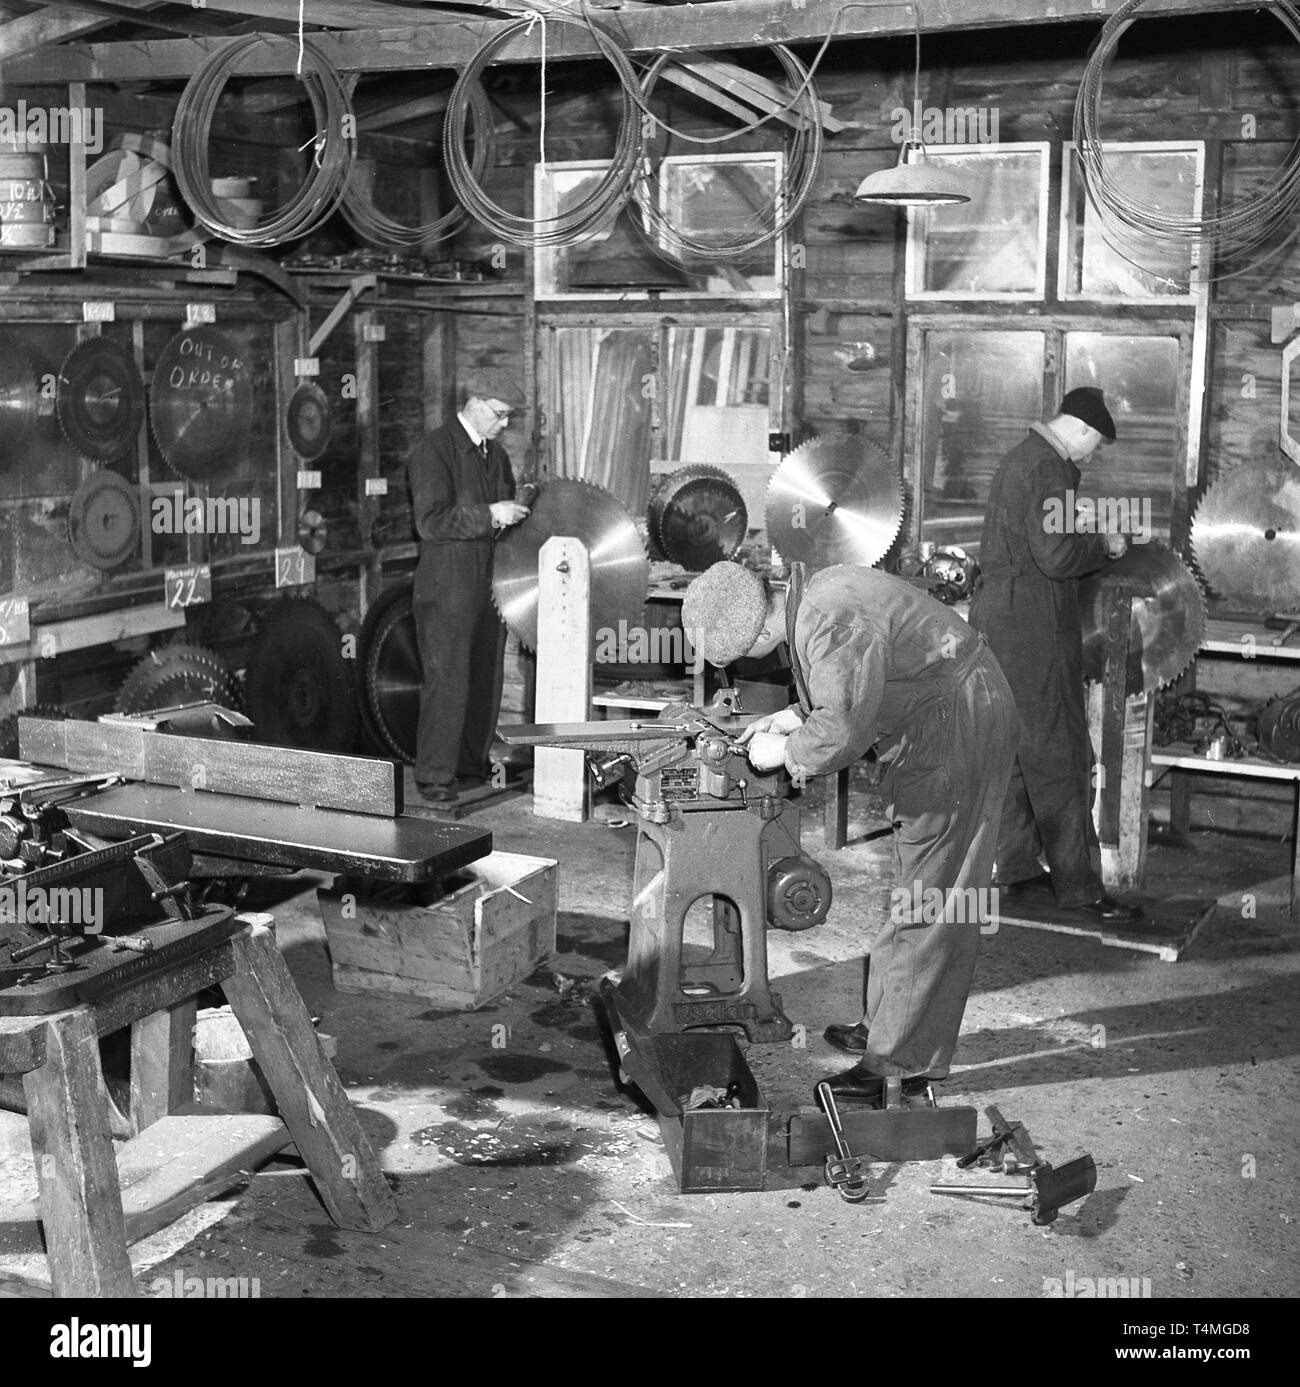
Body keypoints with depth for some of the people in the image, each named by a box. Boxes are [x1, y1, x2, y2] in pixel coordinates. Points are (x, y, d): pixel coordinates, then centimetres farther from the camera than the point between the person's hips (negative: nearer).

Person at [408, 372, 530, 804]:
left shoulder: (496, 455, 15)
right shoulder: (435, 450, -9)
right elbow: (430, 522, -18)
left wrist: (516, 513, 7)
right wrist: (489, 515, -21)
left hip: (489, 585, 8)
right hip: (448, 587, -8)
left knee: (486, 680, 10)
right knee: (447, 683, -7)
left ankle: (473, 764, 22)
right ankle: (434, 777, 0)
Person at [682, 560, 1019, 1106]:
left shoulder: (832, 624, -26)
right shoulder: (816, 594, 6)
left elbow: (842, 730, -29)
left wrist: (785, 750, -12)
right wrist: (794, 717, 7)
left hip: (957, 729, -11)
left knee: (929, 899, -6)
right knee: (918, 886, 17)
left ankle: (904, 1062, 0)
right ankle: (885, 1025, 28)